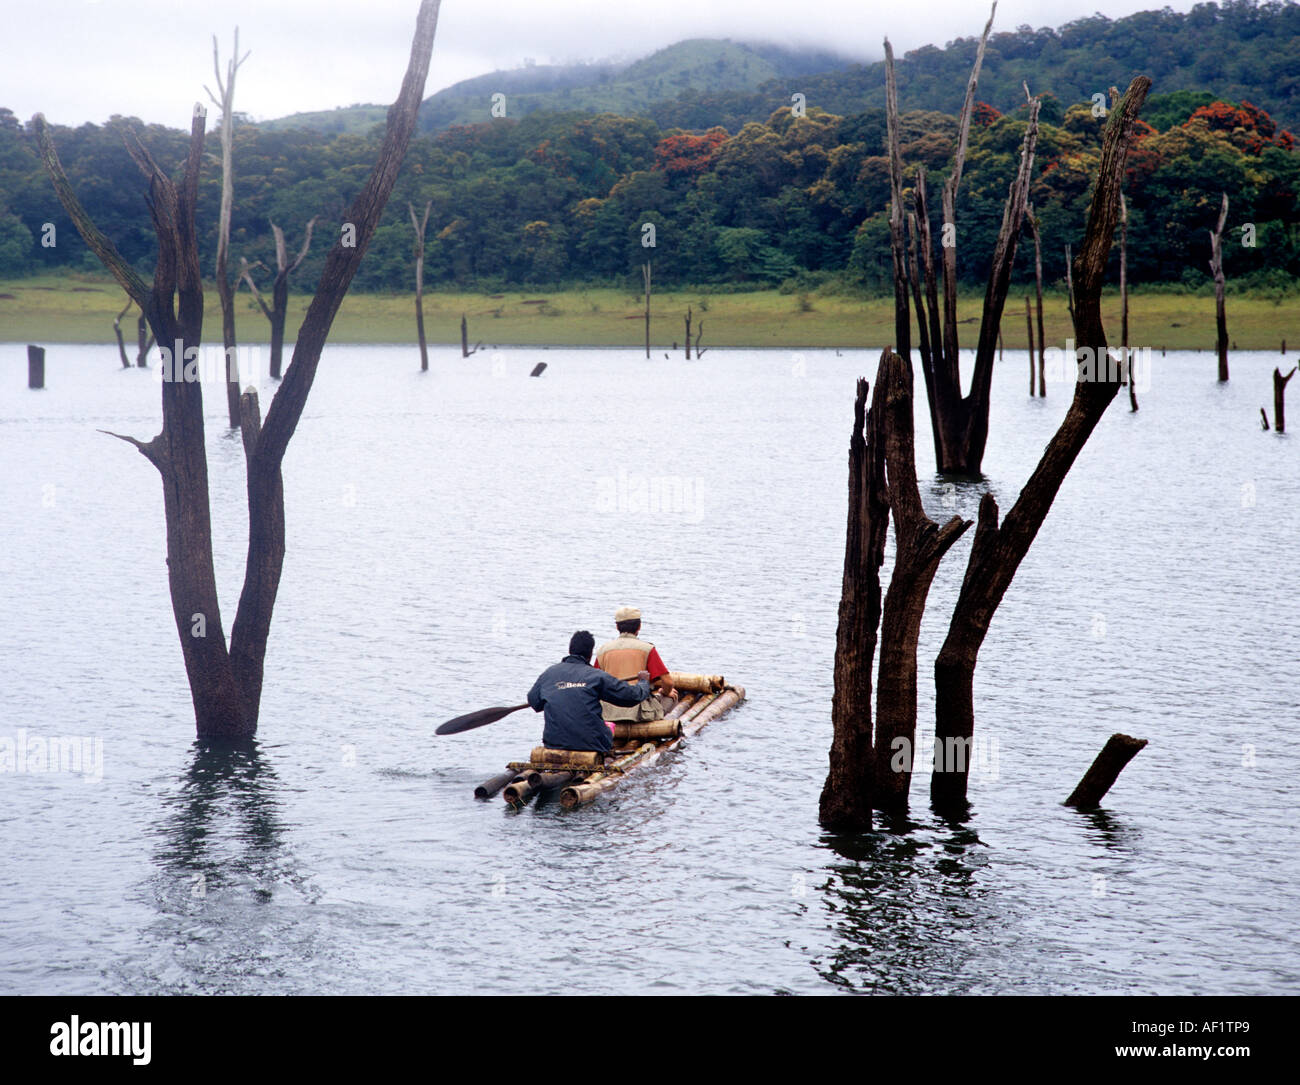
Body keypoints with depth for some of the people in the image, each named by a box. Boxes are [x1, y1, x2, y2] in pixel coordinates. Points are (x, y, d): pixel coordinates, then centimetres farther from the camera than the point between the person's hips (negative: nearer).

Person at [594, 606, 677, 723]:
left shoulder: (602, 650, 5)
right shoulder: (647, 649, -5)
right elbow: (667, 682, -8)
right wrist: (666, 692, 16)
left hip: (609, 714, 4)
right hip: (639, 713, -4)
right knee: (672, 696, 23)